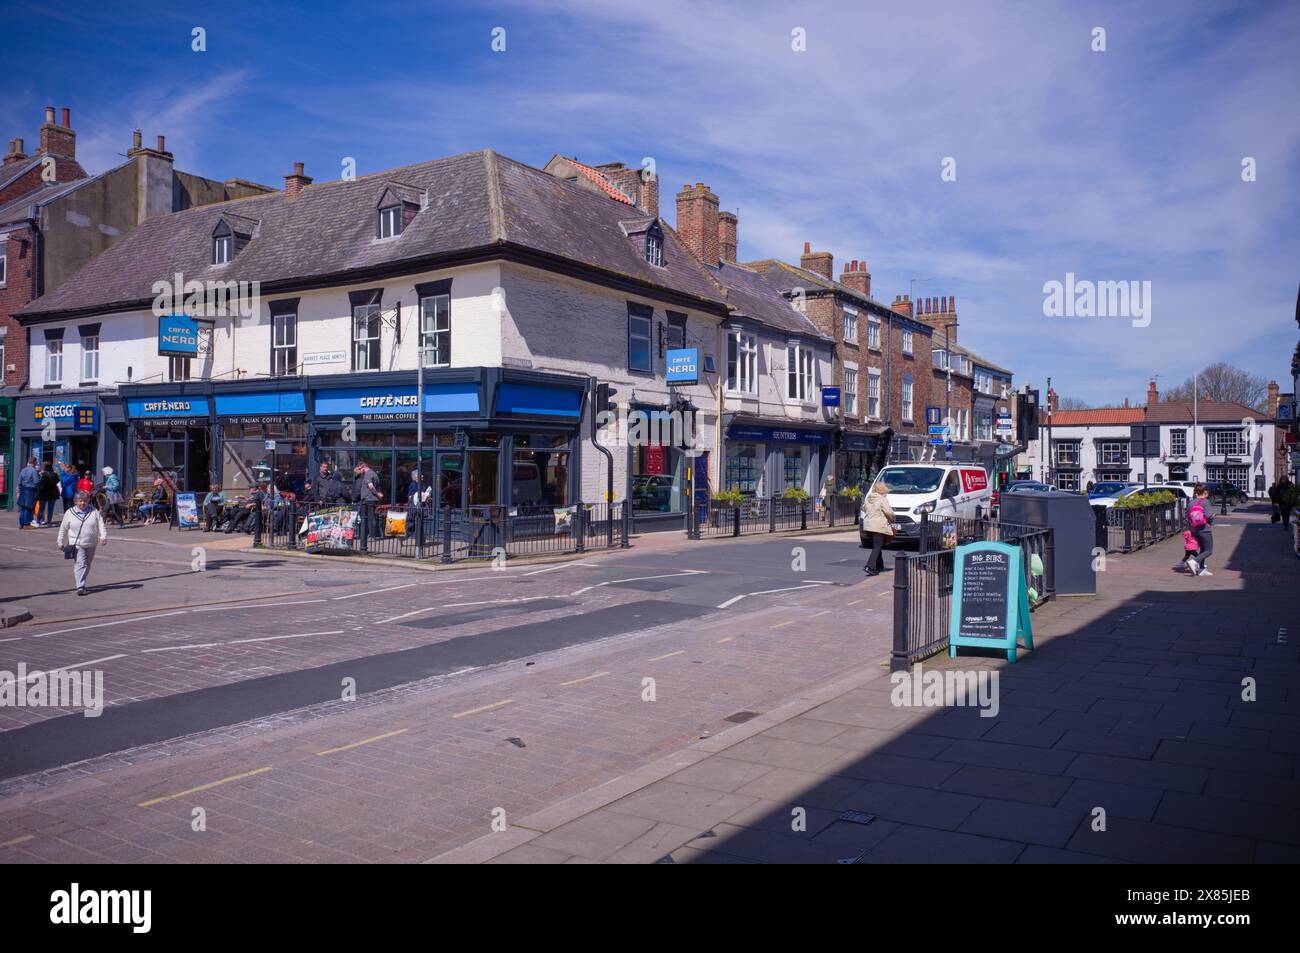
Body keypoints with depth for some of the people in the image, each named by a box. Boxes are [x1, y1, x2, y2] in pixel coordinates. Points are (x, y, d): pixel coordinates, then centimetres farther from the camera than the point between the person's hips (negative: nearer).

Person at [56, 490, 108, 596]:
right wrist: (61, 542, 11)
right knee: (80, 564, -15)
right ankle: (80, 587, -19)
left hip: (91, 544, 3)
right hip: (76, 544, -3)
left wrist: (103, 536, -15)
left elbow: (101, 524, 0)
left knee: (87, 565, 13)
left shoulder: (94, 512, 3)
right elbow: (63, 529, 9)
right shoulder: (70, 513, 1)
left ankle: (80, 582, 33)